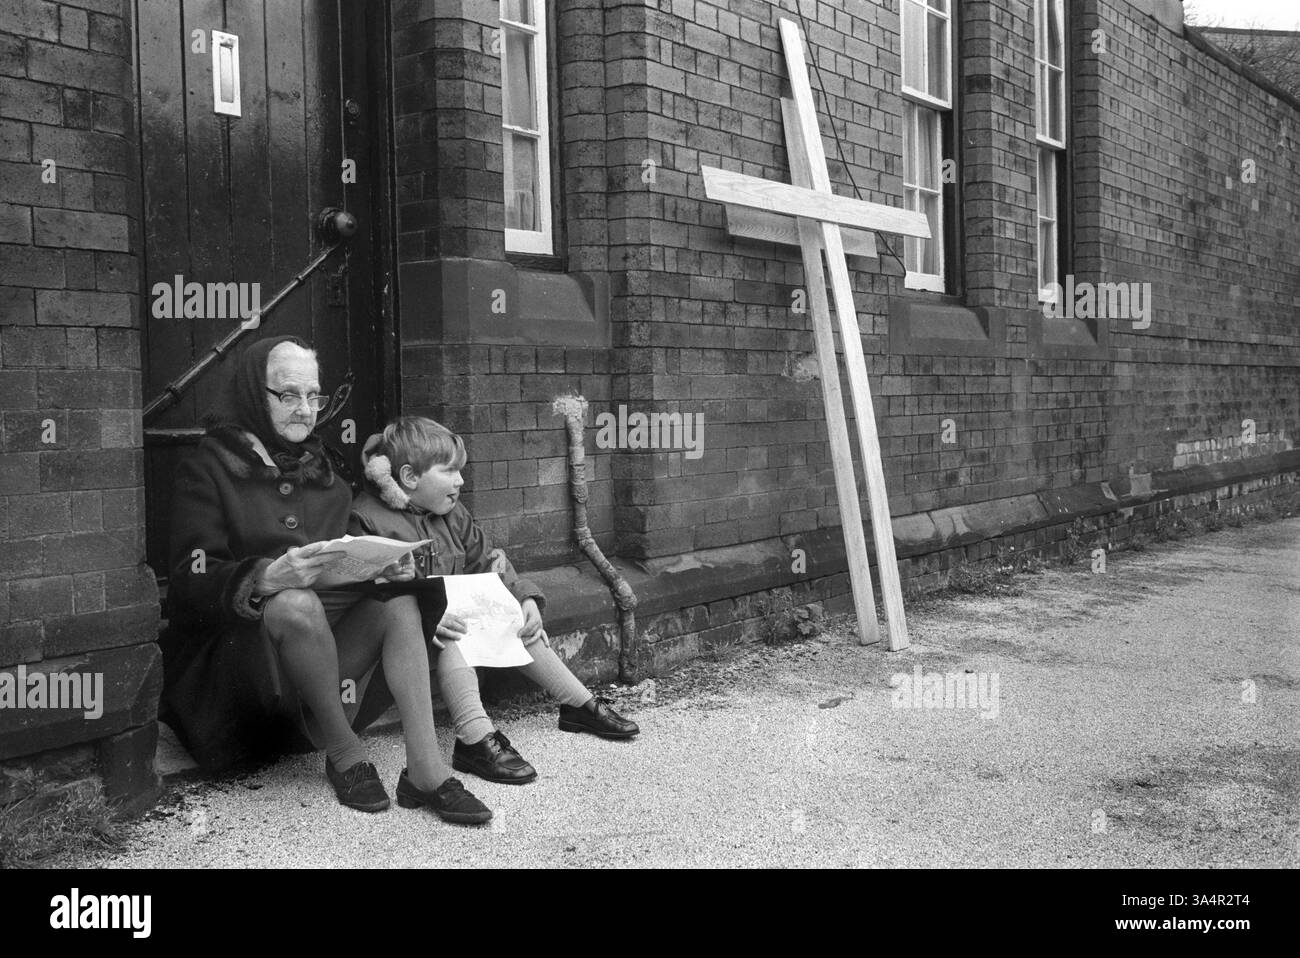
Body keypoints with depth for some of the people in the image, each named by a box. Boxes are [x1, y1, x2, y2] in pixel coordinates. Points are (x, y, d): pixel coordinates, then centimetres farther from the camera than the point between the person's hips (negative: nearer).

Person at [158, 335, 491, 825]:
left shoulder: (322, 471, 14)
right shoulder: (208, 469, -4)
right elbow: (191, 582, -13)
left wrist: (388, 566, -13)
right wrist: (269, 577, -33)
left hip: (322, 635, 6)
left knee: (398, 599, -19)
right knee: (297, 605, -36)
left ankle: (426, 769, -27)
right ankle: (345, 756, -18)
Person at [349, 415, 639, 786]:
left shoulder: (453, 516, 10)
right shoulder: (367, 521, -16)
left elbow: (486, 563, 14)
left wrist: (526, 598, -4)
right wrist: (427, 618, -35)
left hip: (454, 613, 8)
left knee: (520, 625, 0)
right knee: (457, 639, -34)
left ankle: (580, 705, 12)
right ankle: (476, 739, -40)